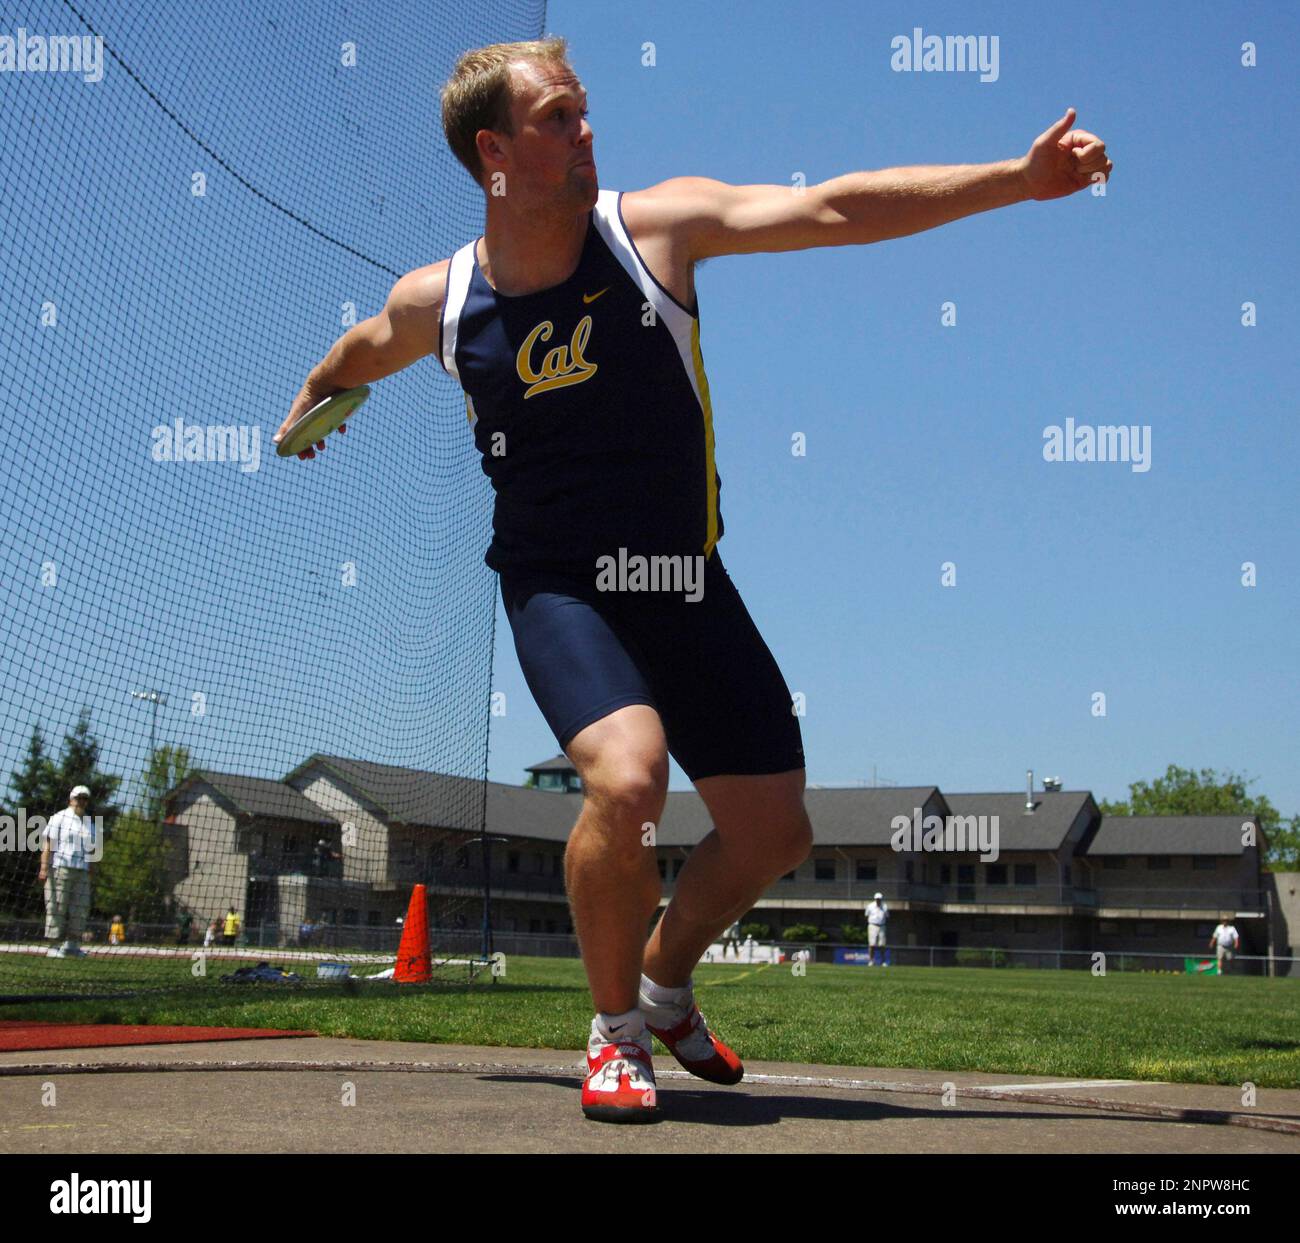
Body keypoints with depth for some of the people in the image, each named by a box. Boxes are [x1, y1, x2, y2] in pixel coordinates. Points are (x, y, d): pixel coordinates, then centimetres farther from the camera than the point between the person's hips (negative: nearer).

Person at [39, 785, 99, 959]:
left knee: (79, 908, 2)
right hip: (60, 868, -6)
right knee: (57, 906, -7)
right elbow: (47, 844, -6)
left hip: (82, 872, 6)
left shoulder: (90, 823, 18)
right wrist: (44, 868, -15)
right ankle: (54, 945, -5)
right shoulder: (59, 818, 1)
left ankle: (71, 944, 9)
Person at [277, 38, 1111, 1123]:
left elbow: (840, 209, -14)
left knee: (775, 832, 3)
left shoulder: (658, 226, -8)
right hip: (557, 586, -2)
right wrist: (306, 406, 37)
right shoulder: (437, 302, -5)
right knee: (627, 781, -29)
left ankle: (666, 983, 34)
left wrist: (1018, 178, -20)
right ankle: (616, 1030, -3)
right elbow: (359, 354, 19)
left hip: (685, 581, 2)